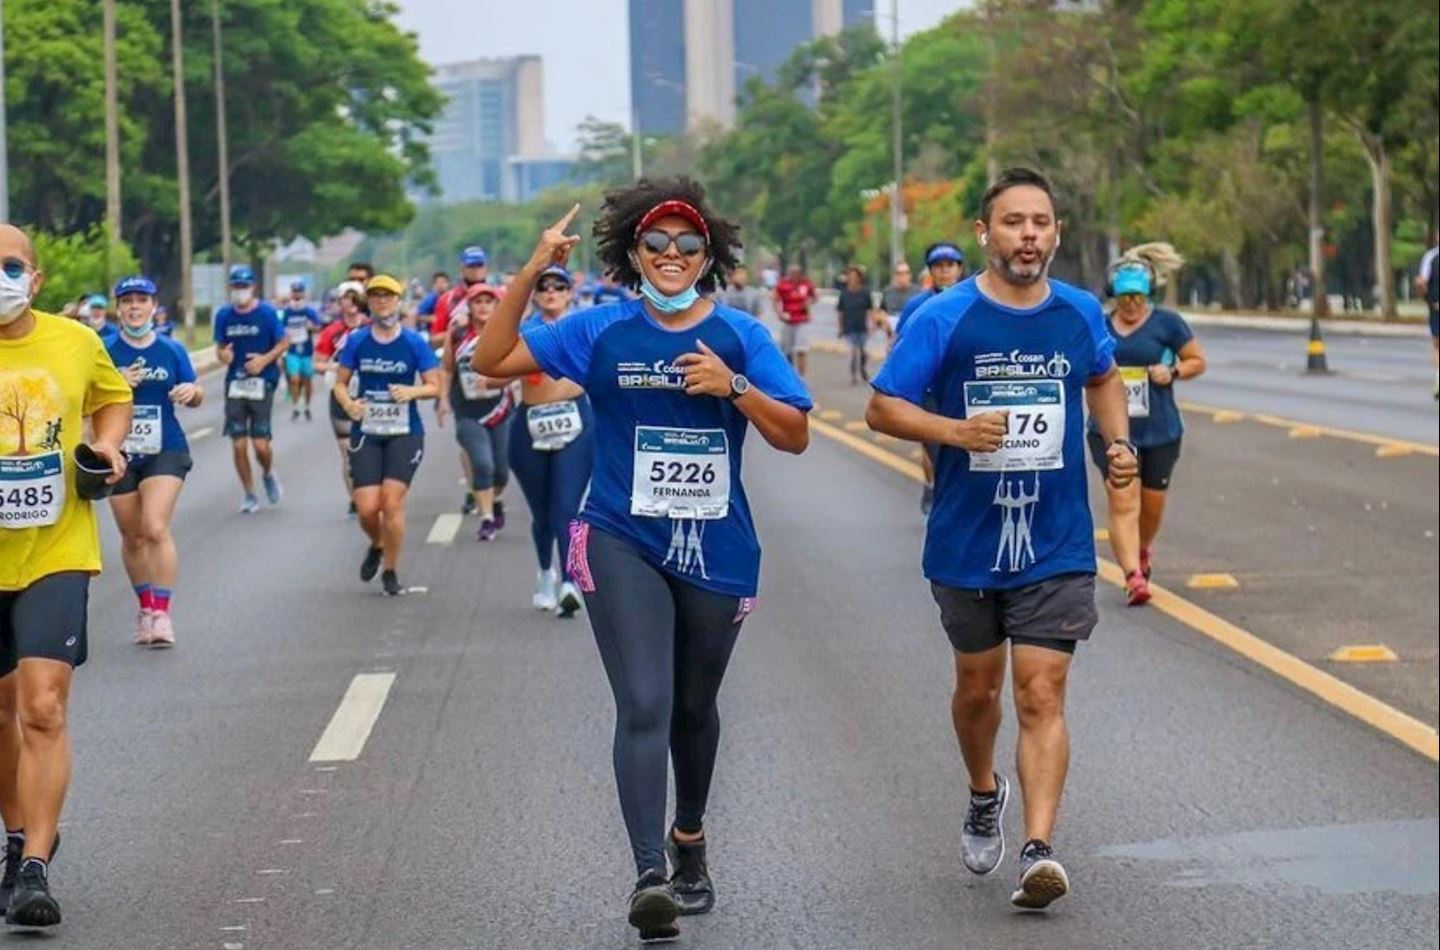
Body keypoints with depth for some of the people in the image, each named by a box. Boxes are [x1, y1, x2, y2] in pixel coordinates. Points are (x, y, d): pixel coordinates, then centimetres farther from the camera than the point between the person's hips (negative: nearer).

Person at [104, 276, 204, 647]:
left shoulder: (172, 350, 4)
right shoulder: (106, 352, 1)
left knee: (156, 529, -17)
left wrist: (192, 391, -12)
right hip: (121, 454, 1)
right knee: (132, 537, 9)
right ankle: (145, 607, 26)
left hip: (166, 452, -1)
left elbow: (195, 395, 11)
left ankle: (162, 613, -15)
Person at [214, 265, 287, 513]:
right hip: (235, 385, 3)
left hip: (262, 383, -3)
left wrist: (265, 359, -16)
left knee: (261, 444, -7)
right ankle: (249, 495, 15)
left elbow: (283, 343, 0)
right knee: (239, 445, 0)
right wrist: (222, 355, -11)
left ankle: (268, 474, 27)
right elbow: (220, 346, 13)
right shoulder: (224, 315, 5)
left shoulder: (267, 313, -4)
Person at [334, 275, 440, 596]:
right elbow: (340, 383, 7)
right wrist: (348, 403, -13)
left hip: (405, 433, -1)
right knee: (367, 507, -6)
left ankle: (391, 572, 6)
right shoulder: (357, 341, 2)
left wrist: (411, 392, -18)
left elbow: (434, 386, 2)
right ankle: (376, 546, 29)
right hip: (366, 432, 1)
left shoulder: (414, 342, -1)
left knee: (392, 502, -11)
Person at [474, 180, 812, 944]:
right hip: (623, 542, -2)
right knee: (643, 706, -17)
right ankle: (651, 876, -24)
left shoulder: (740, 336, -1)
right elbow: (492, 360, -3)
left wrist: (734, 386, -20)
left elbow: (795, 436, -5)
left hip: (716, 548, 2)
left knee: (693, 707, 18)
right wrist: (530, 275, -12)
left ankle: (689, 837, 43)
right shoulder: (603, 331, -1)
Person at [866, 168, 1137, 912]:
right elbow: (881, 408, -10)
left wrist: (1117, 443, 5)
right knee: (977, 686, 18)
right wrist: (956, 431, -27)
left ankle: (1038, 850, -17)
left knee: (1041, 696, -11)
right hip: (967, 543, 0)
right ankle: (985, 794, 46)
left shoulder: (1080, 314, 1)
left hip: (1056, 547, 0)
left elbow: (1103, 380, 22)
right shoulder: (943, 319, -10)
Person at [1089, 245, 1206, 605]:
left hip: (1159, 430, 0)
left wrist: (1173, 372, -12)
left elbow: (1197, 361, 7)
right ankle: (1133, 575, -20)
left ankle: (1141, 552, 43)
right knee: (1123, 500, -15)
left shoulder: (1167, 323, 1)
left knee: (1152, 502, 12)